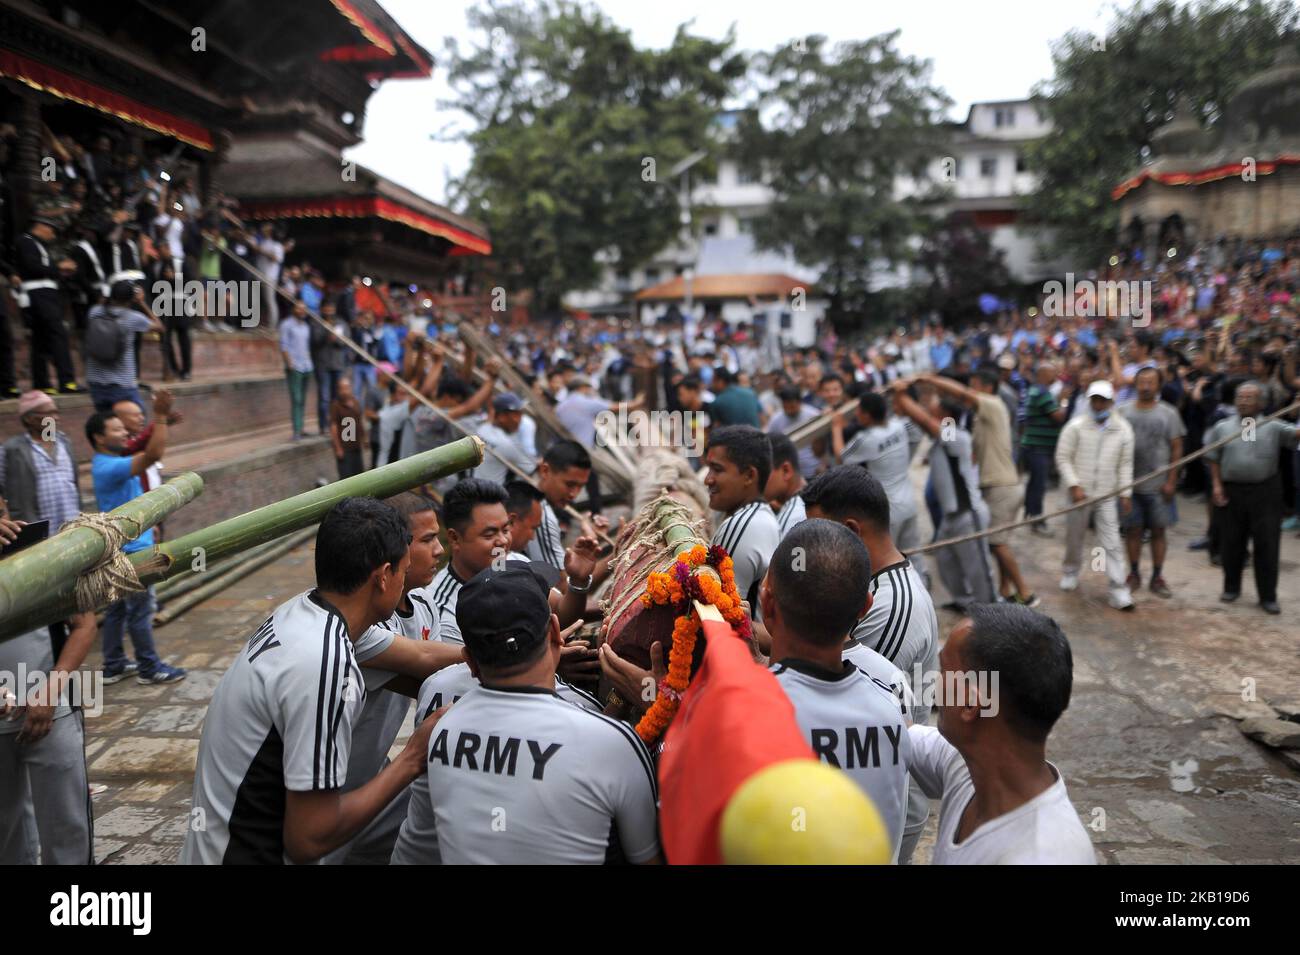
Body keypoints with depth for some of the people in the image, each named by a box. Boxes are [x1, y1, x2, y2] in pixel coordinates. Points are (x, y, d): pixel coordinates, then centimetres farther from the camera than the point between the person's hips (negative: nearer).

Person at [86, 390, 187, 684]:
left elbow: (143, 448, 19)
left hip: (124, 548, 10)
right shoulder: (110, 467, -24)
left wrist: (161, 418, 7)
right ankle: (149, 667, 9)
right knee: (141, 611, 0)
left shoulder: (109, 461, 9)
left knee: (118, 608, 15)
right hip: (131, 549, -10)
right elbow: (153, 455, -35)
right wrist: (160, 415, -35)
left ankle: (113, 666, 23)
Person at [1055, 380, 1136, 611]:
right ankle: (1071, 572, 39)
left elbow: (1125, 464, 4)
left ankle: (1119, 591, -2)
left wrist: (1125, 494, 0)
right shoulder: (1076, 426, -6)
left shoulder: (1123, 429, 0)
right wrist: (1074, 486, -12)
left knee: (1112, 543, -4)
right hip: (1079, 492, 0)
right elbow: (1063, 458, -5)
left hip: (1108, 496, 0)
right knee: (1074, 538, 15)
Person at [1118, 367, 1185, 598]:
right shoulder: (1123, 411, 2)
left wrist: (1171, 481, -7)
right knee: (1133, 529, 7)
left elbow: (1176, 448, 0)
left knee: (1158, 530, 5)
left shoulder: (1168, 413, 0)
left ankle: (1157, 577, 15)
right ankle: (1134, 574, 19)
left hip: (1157, 485, -1)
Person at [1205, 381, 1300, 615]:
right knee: (1232, 542, 10)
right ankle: (1231, 587, 28)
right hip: (1231, 491, 1)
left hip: (1265, 491, -1)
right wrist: (1216, 485, -1)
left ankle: (1268, 596, 12)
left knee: (1267, 543, 2)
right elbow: (1214, 459, 8)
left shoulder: (1273, 426, -1)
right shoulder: (1222, 427, 4)